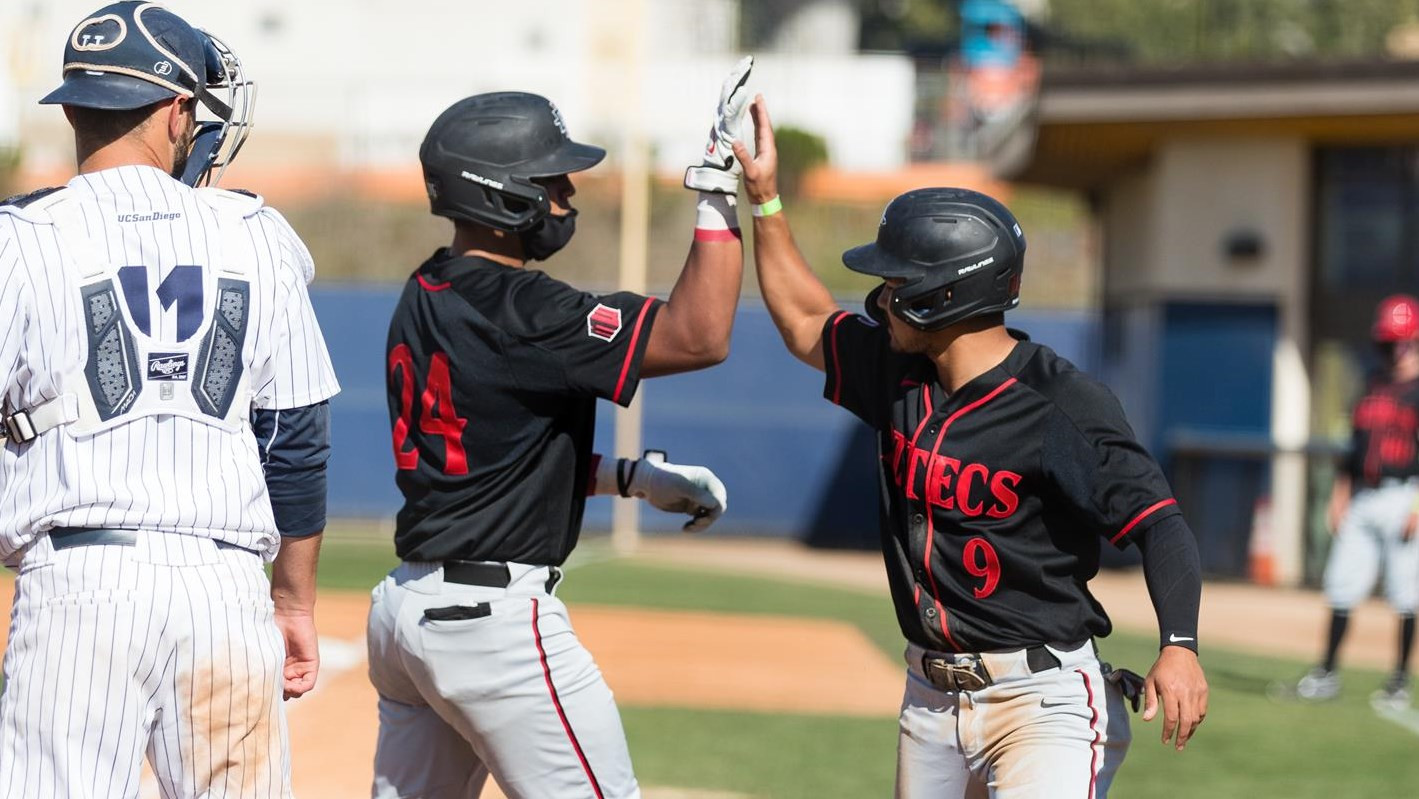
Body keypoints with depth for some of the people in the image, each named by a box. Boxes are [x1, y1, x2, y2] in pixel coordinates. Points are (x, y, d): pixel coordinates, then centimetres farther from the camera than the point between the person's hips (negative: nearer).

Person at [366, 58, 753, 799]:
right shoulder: (513, 311, -18)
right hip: (494, 616, -9)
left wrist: (632, 476, 13)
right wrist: (719, 189, -19)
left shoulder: (424, 298, 11)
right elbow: (698, 336, -23)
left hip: (406, 604, 9)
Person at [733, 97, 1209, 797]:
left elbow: (1158, 522, -22)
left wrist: (1179, 645, -36)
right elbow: (806, 324, 24)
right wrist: (764, 200, 19)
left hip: (1041, 697, -8)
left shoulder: (1060, 405, -17)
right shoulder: (899, 370, 6)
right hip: (932, 698, 8)